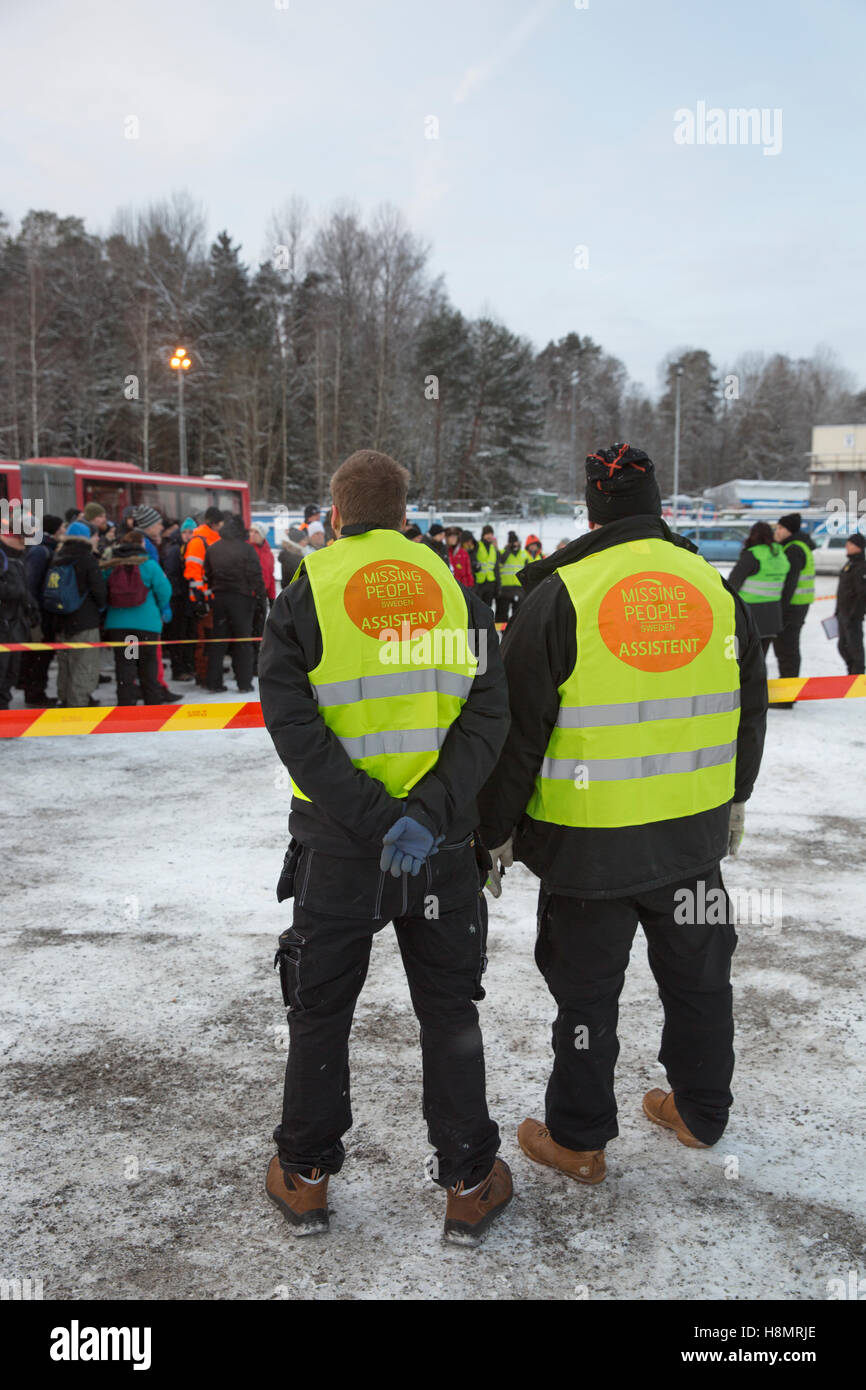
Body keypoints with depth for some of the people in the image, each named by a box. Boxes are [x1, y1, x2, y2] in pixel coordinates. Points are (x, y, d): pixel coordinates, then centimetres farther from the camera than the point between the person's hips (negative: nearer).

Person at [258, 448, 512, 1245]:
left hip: (336, 847, -1)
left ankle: (304, 1178, 30)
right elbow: (487, 716, -8)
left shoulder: (306, 594, -4)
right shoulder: (456, 591, 3)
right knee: (449, 1008, 16)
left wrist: (372, 821, -18)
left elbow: (294, 726, -16)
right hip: (445, 847, 2)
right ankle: (470, 1186, 24)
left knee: (321, 1008, 16)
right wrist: (428, 814, -17)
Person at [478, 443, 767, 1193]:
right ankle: (703, 1113, 39)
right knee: (697, 976, 21)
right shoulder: (715, 588, 1)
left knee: (587, 990, 10)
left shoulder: (562, 595, -14)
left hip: (589, 842, -4)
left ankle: (578, 1139, 25)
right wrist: (735, 798, 26)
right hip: (695, 835, 5)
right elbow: (750, 708, 12)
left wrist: (497, 829, -1)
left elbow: (518, 727, -12)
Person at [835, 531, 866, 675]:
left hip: (853, 616, -10)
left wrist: (854, 616, -23)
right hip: (843, 614, 10)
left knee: (854, 647, -2)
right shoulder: (849, 563, 14)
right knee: (843, 646, 17)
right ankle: (852, 672, 31)